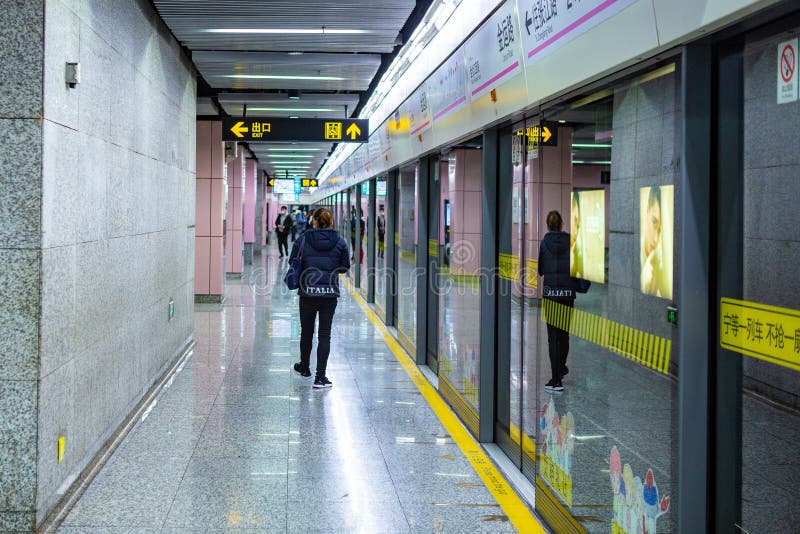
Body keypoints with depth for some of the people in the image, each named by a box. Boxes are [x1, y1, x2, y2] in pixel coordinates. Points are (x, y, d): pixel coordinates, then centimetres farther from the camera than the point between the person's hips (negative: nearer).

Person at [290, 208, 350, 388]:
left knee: (306, 331, 17)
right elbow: (345, 267, 5)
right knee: (324, 334, 3)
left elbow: (293, 262, 1)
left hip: (307, 292, 0)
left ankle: (304, 368, 37)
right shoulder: (339, 241, -3)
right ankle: (320, 377, -2)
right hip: (330, 293, 0)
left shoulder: (303, 240, -6)